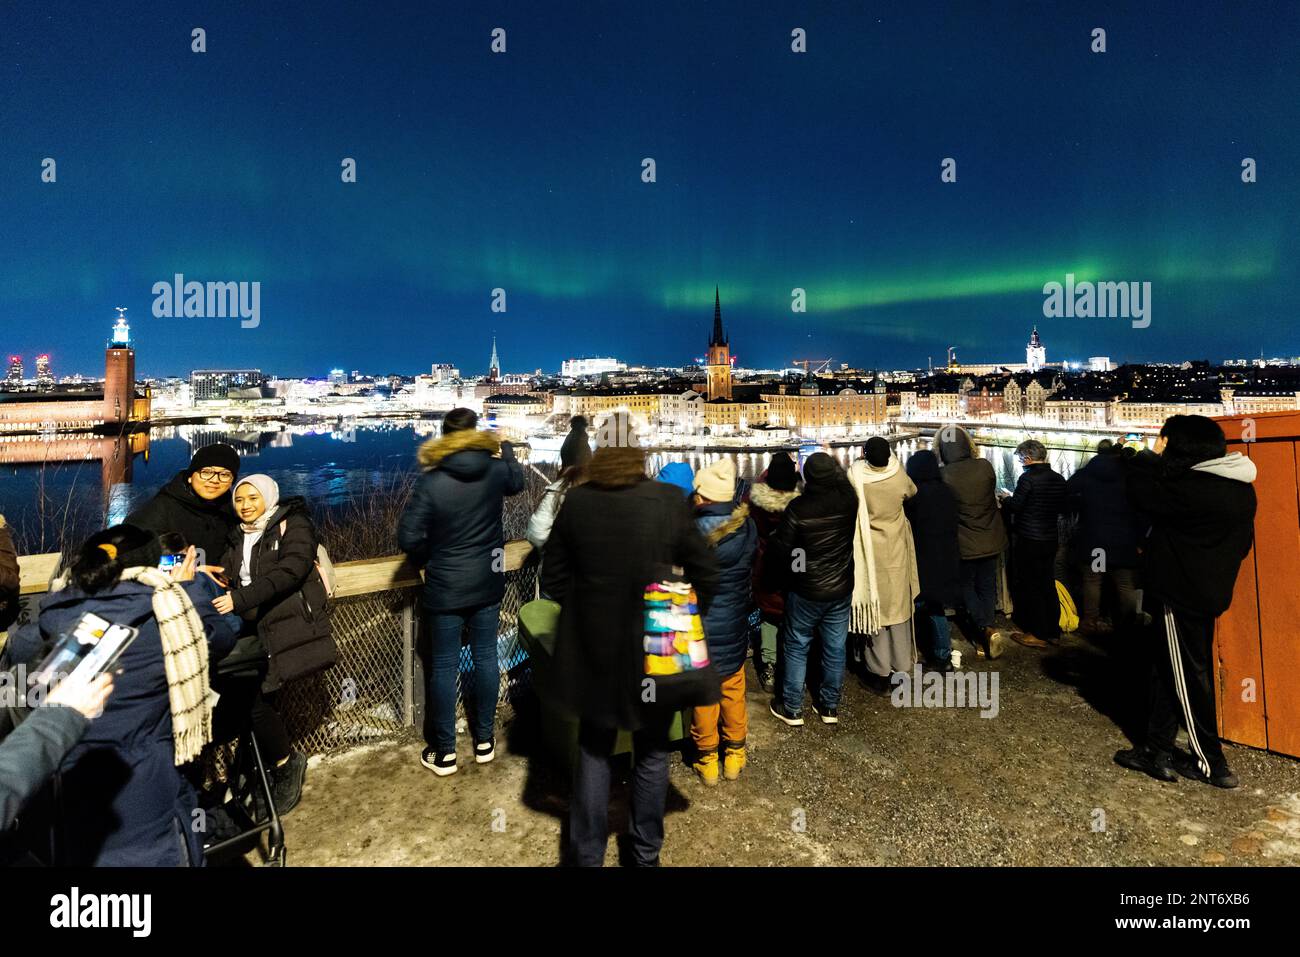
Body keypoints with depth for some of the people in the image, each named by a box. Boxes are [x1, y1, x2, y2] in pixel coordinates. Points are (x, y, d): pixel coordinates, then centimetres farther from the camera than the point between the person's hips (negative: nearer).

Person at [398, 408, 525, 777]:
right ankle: (484, 740, 27)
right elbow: (517, 481, 19)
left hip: (446, 587, -3)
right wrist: (506, 447, 34)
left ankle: (445, 753, 19)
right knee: (486, 658, 14)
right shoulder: (495, 471, -6)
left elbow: (408, 537, -16)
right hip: (487, 582, 3)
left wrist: (427, 559, 5)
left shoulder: (432, 482, -15)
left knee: (444, 667, 8)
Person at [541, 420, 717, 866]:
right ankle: (646, 854, 34)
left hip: (593, 649, 1)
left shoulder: (576, 502, -10)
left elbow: (553, 577, -1)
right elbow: (706, 574, -6)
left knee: (594, 751, 19)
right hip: (655, 649, -1)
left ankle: (587, 856, 30)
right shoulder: (670, 501, -14)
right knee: (651, 753, 19)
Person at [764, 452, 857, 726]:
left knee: (796, 647, 11)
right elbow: (844, 481, 16)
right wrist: (834, 463, 30)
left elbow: (781, 549, -13)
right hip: (841, 589, 4)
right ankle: (829, 706, 29)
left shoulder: (797, 508, -21)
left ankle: (791, 708, 21)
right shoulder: (848, 501, -10)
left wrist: (776, 581, 4)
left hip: (806, 591, -3)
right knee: (835, 648, 15)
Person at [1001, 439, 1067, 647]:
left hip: (1029, 541, -7)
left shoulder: (1028, 478, -18)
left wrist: (1006, 499, 4)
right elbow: (1061, 507, 12)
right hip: (1050, 540, 7)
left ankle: (1038, 634, 9)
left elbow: (1015, 506, -16)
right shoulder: (1059, 479, 4)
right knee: (1048, 585, 15)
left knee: (1030, 587, 3)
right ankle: (1053, 631, 23)